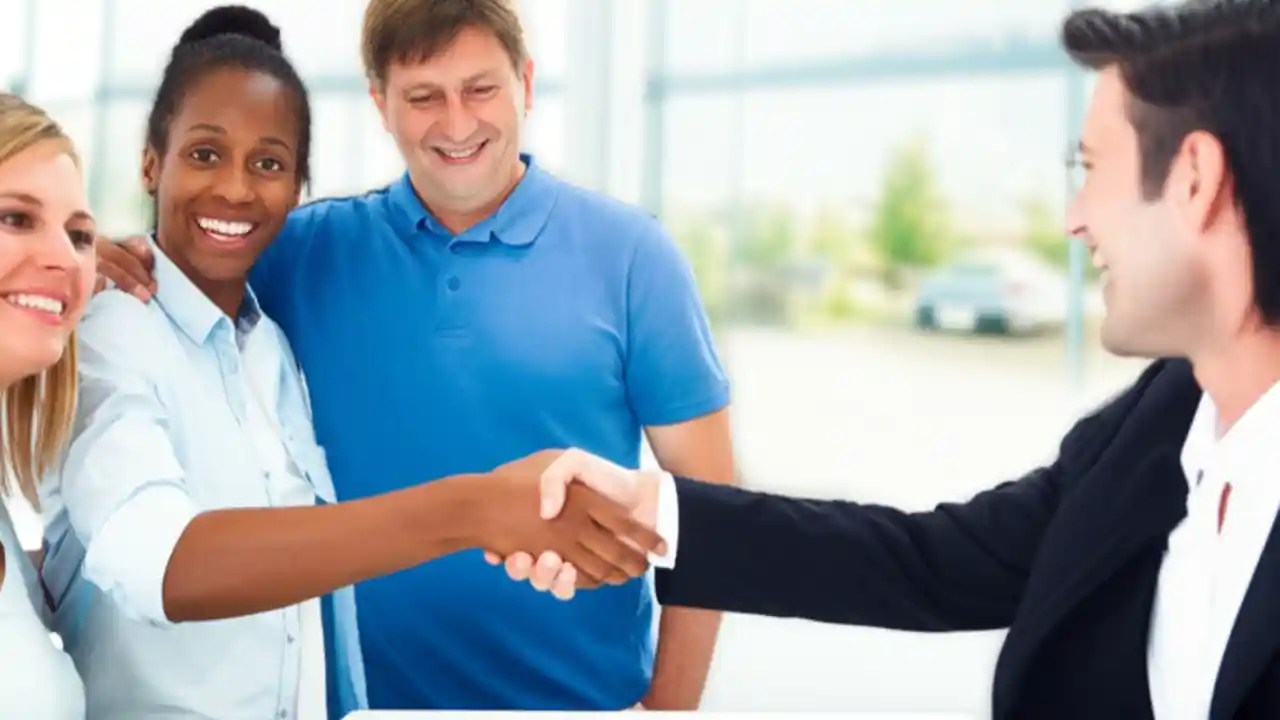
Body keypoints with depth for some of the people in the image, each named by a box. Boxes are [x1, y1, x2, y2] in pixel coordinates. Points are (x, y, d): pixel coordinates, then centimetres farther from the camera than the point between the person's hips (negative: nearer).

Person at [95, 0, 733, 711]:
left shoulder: (626, 250, -7)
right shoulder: (307, 251, -1)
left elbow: (702, 489, -5)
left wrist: (672, 703, -7)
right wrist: (111, 268, -15)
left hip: (587, 696, -1)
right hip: (369, 689, 2)